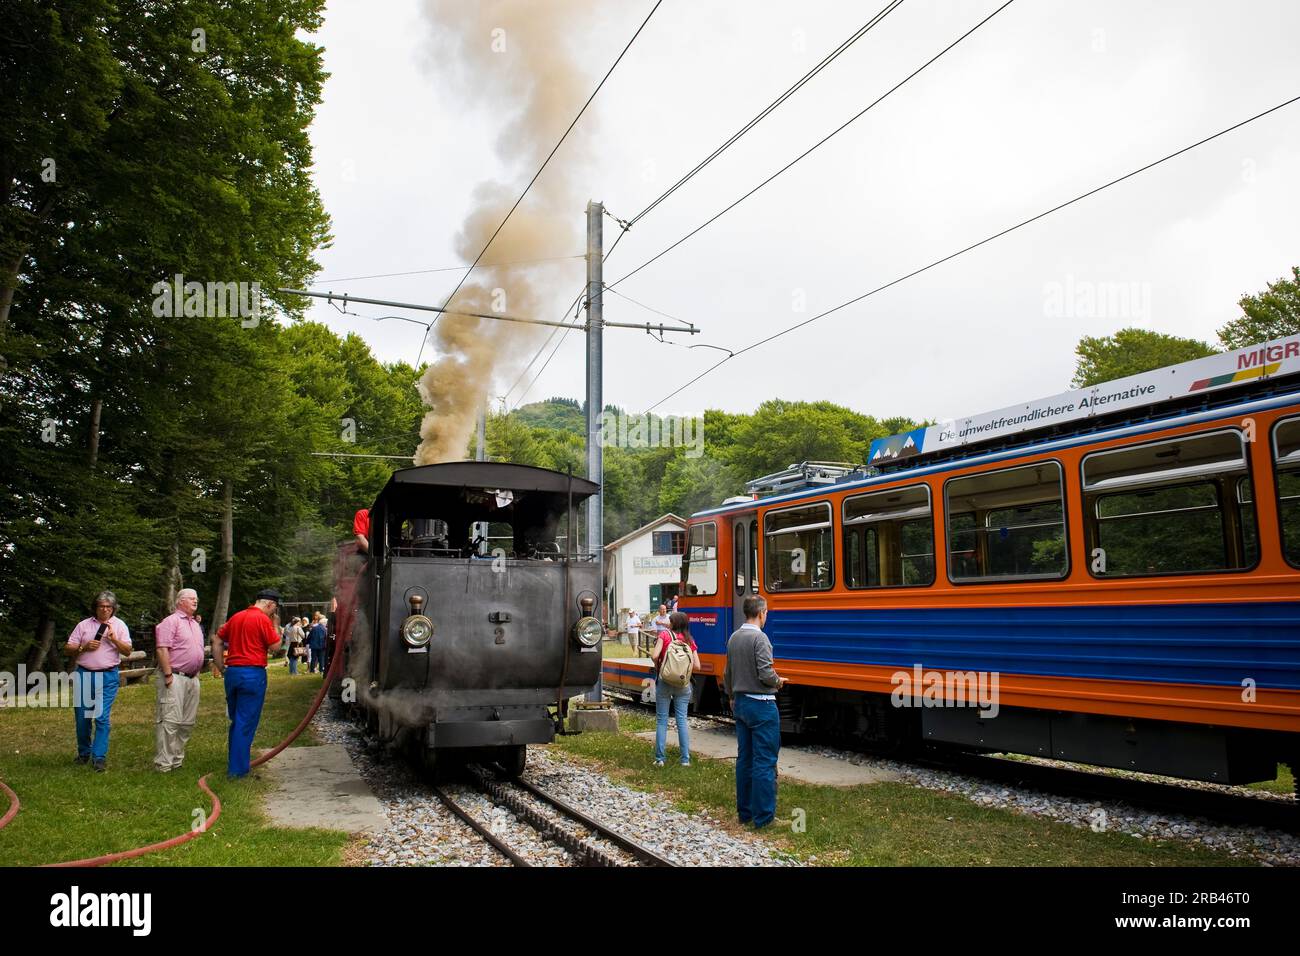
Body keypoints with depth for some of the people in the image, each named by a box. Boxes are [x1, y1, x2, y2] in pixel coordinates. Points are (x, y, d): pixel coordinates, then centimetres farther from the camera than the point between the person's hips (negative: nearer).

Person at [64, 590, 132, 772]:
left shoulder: (119, 625, 5)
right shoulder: (84, 625, 8)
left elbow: (128, 650, 0)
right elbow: (68, 648, 8)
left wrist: (114, 639, -16)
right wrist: (84, 647, -9)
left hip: (108, 676, -2)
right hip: (84, 674, 2)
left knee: (103, 718, -8)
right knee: (82, 717, 8)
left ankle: (99, 757, -6)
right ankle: (83, 753, 25)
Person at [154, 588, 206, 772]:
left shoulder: (196, 625, 19)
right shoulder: (171, 621, -8)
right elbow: (162, 649, -16)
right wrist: (168, 675, -19)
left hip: (192, 679, 9)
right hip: (174, 677, -9)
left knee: (188, 721, 10)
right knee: (169, 720, -9)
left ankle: (177, 757, 19)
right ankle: (163, 763, -5)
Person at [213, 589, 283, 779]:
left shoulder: (236, 617, 13)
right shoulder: (263, 619, -10)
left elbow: (217, 640, 16)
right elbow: (275, 646, -9)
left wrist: (220, 667, 17)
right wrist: (275, 627, 4)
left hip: (232, 672, 7)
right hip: (253, 673, -7)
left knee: (236, 720, 20)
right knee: (246, 723, 0)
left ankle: (233, 760, 30)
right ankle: (237, 769, 3)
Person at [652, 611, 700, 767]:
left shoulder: (664, 634, -3)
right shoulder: (689, 640, 5)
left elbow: (655, 656, -16)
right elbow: (697, 666, 0)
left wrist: (657, 668, 3)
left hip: (664, 680, -2)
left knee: (662, 720, 6)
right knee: (682, 719, 8)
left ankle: (659, 758, 7)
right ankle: (685, 759, 8)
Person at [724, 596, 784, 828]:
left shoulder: (733, 638, 9)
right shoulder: (759, 637, -17)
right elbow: (765, 674, -22)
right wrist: (778, 681, -1)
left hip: (741, 703, 8)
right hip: (761, 705, -8)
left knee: (744, 759, 13)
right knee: (764, 761, -3)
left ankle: (744, 811, 20)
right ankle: (763, 816, 1)